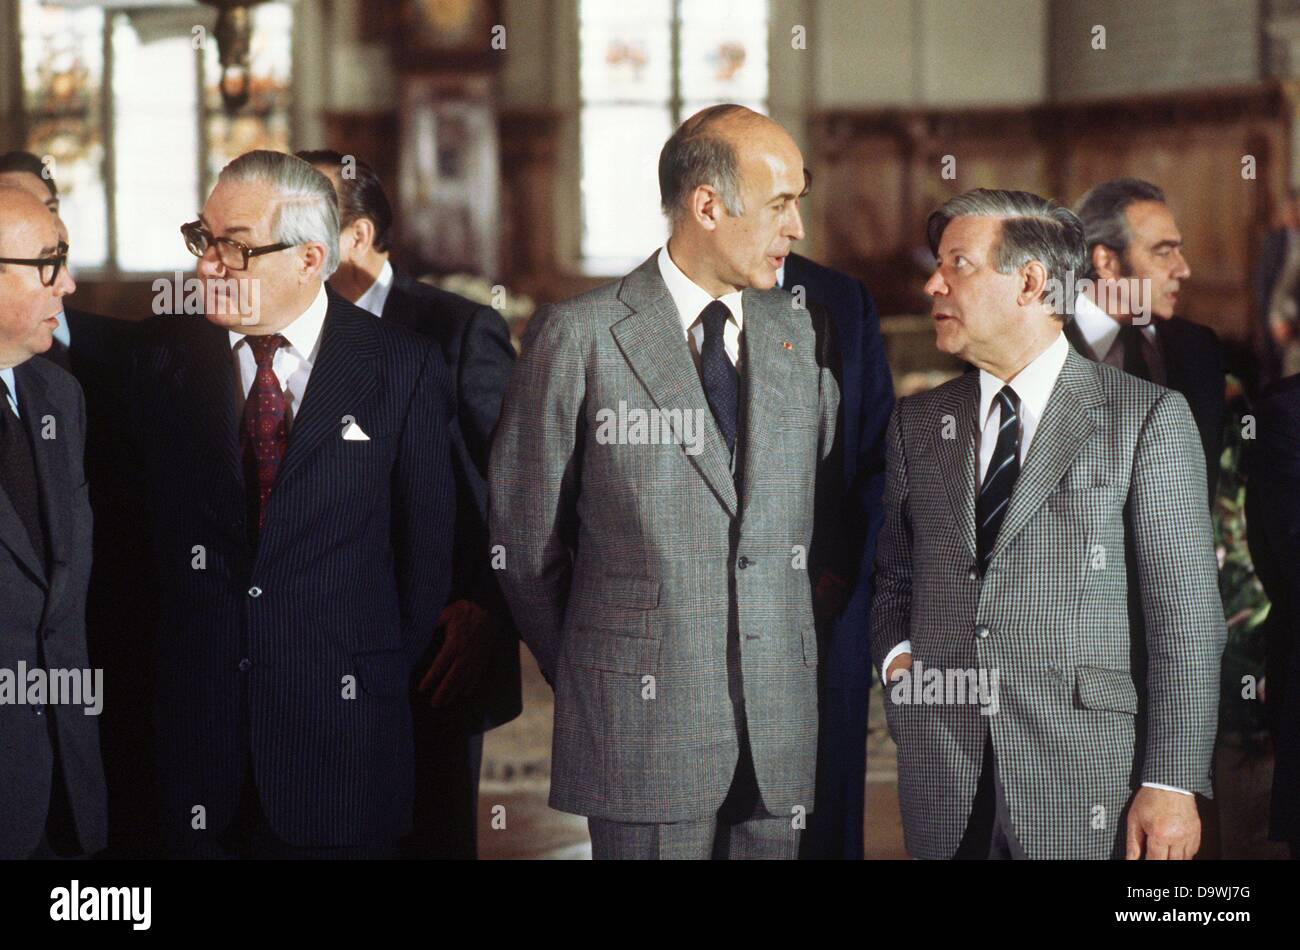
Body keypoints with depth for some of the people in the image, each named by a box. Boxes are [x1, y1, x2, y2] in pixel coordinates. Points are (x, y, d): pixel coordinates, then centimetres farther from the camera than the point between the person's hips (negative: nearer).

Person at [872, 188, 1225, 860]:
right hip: (941, 779, 4)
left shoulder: (1149, 417, -1)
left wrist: (1172, 785, -10)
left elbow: (1185, 618, -5)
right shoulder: (917, 424, 13)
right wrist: (896, 655, 1)